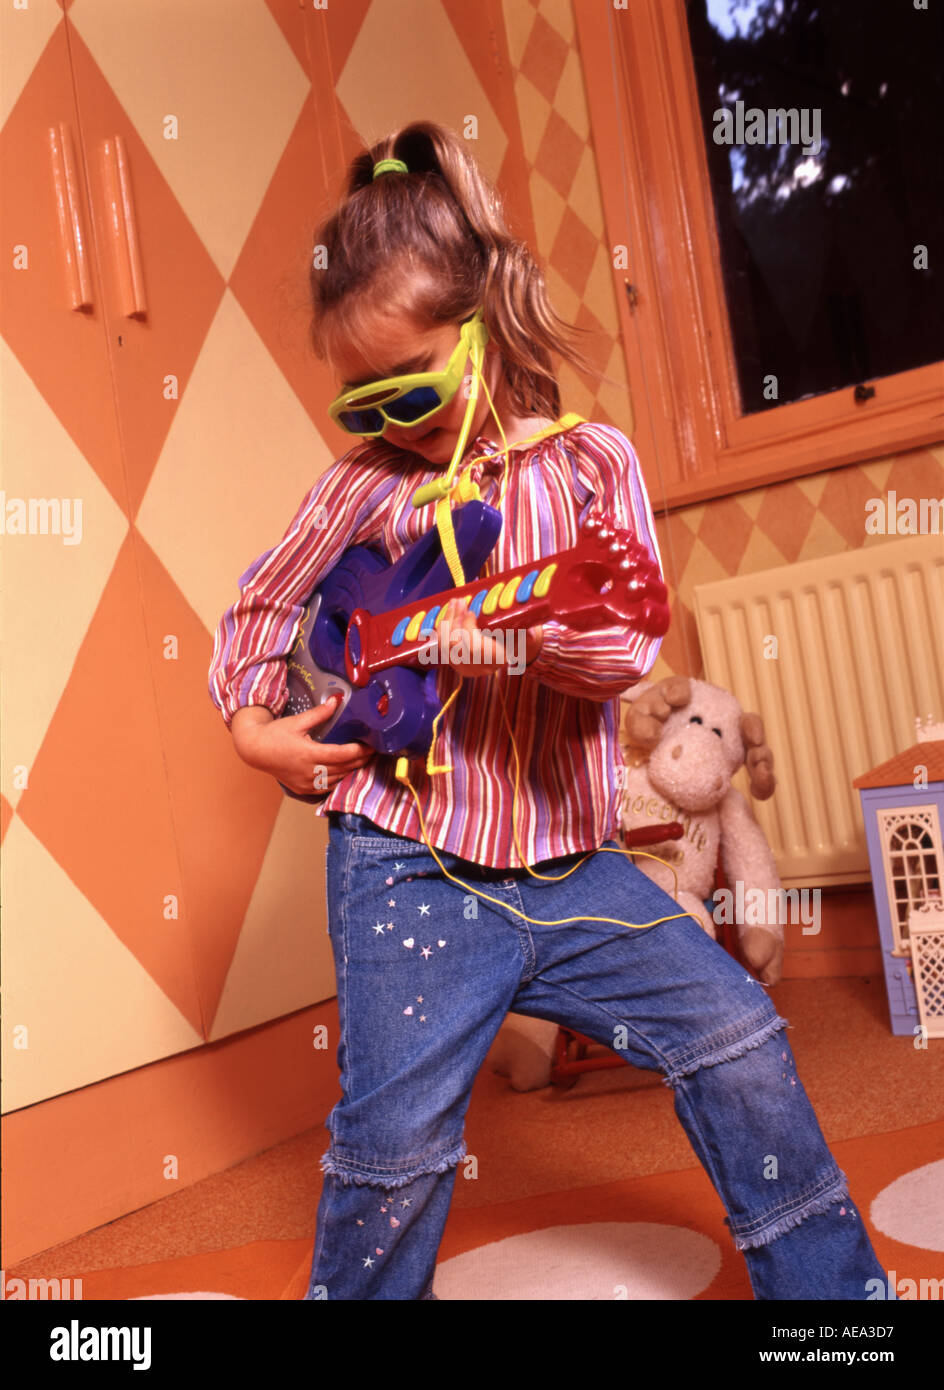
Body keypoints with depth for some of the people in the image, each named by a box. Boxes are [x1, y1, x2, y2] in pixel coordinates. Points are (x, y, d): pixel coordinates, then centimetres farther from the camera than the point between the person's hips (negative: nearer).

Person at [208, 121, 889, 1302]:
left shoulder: (589, 462, 0)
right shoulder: (367, 484, 1)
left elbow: (624, 647, -12)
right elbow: (260, 606, 13)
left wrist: (487, 625, -24)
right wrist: (255, 724, -3)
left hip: (564, 862, 2)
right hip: (410, 867, -1)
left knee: (736, 1034, 0)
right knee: (398, 1135, -7)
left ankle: (830, 1280, 23)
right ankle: (359, 1287, 25)